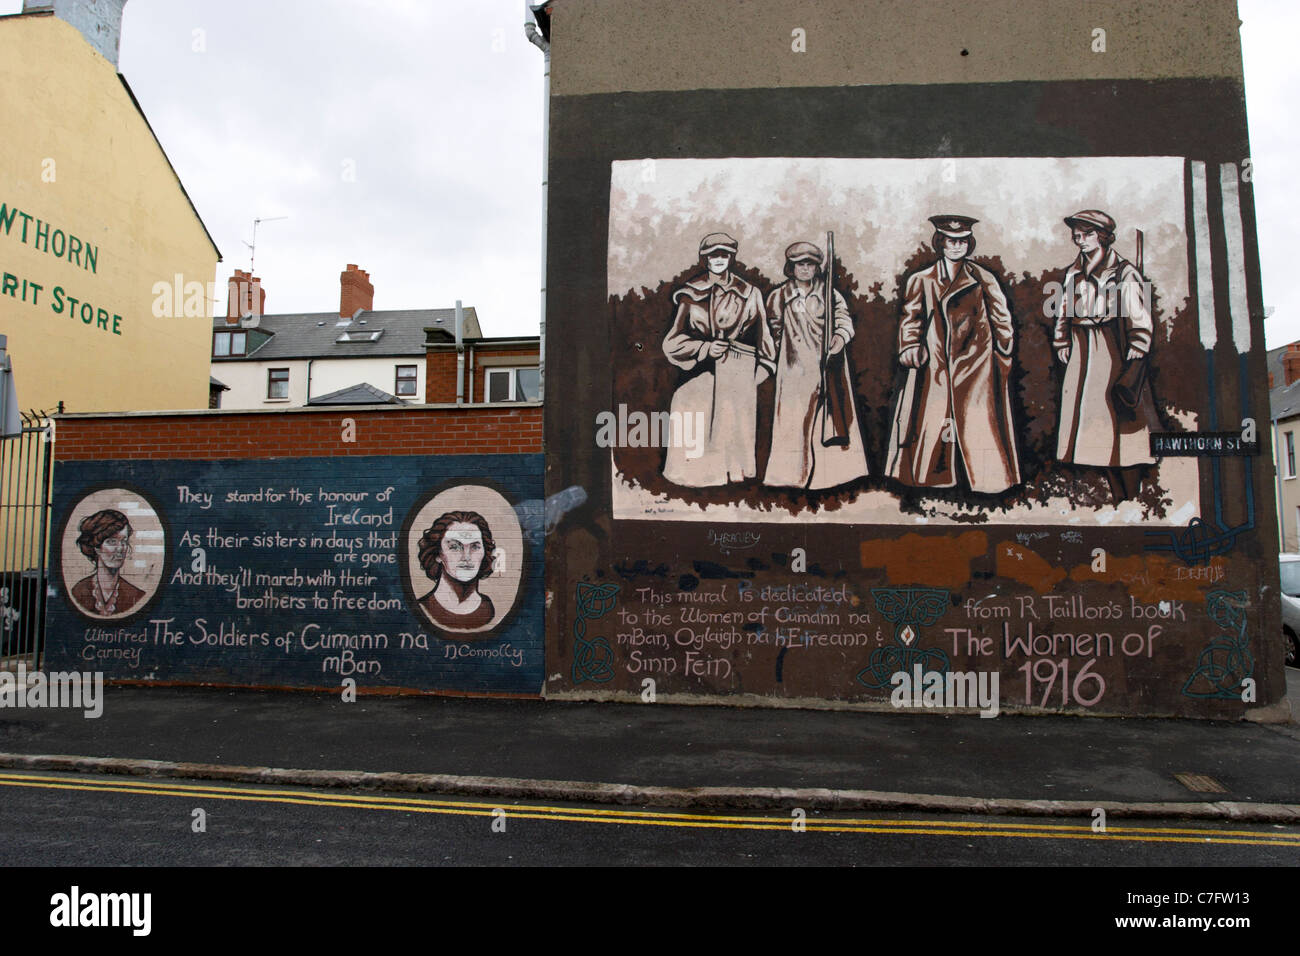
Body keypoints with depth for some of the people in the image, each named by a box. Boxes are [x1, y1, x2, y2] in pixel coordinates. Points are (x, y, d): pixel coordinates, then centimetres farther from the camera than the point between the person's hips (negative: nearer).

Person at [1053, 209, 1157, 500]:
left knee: (1121, 429, -6)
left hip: (1114, 354, -5)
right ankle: (1118, 497, 12)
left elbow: (1141, 323, -5)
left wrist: (1133, 365, -12)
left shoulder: (1125, 273, -2)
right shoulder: (1073, 273, 12)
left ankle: (1133, 500, 3)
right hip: (1082, 359, 5)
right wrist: (1063, 349, 8)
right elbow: (1063, 317, 17)